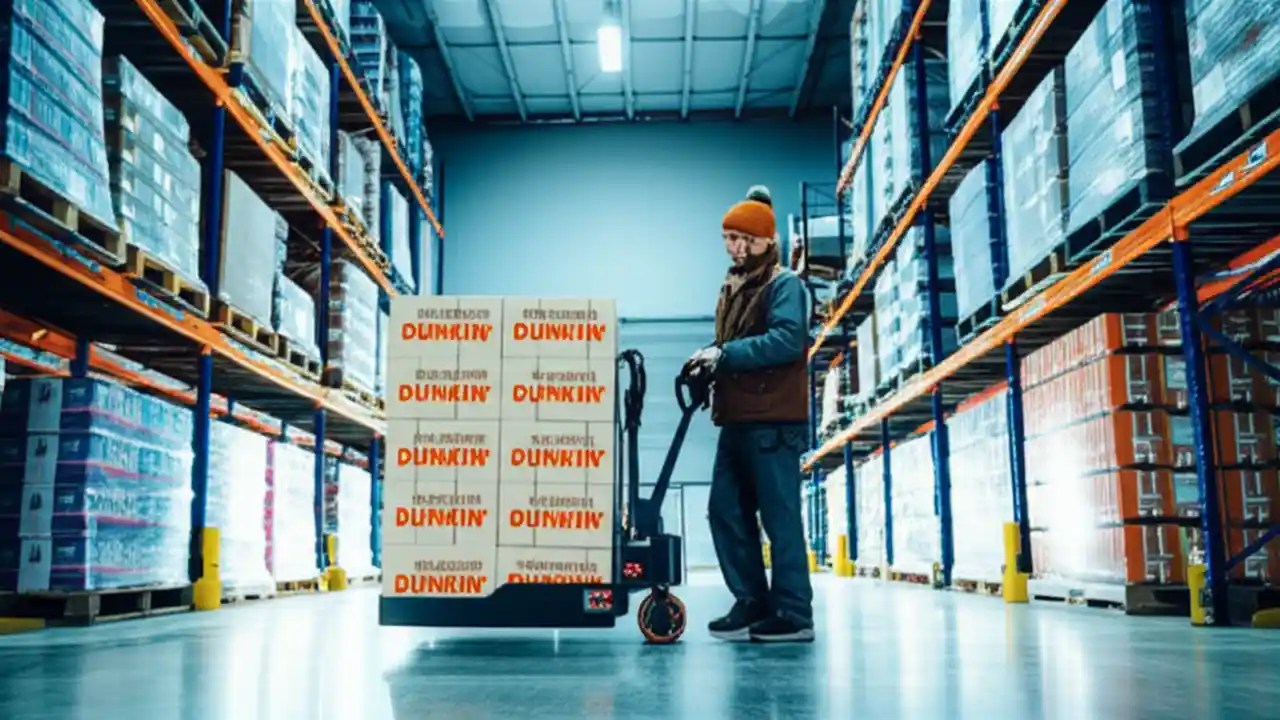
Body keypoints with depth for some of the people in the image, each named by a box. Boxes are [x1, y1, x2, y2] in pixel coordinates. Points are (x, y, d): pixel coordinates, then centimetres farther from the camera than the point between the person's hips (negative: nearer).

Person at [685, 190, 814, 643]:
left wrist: (724, 354, -19)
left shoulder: (784, 284, -3)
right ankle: (752, 603, 16)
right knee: (726, 512, 7)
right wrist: (708, 367, 3)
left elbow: (787, 340, -19)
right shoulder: (732, 288, 21)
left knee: (779, 516, -6)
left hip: (773, 420, -8)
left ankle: (794, 614, 1)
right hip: (737, 419, 9)